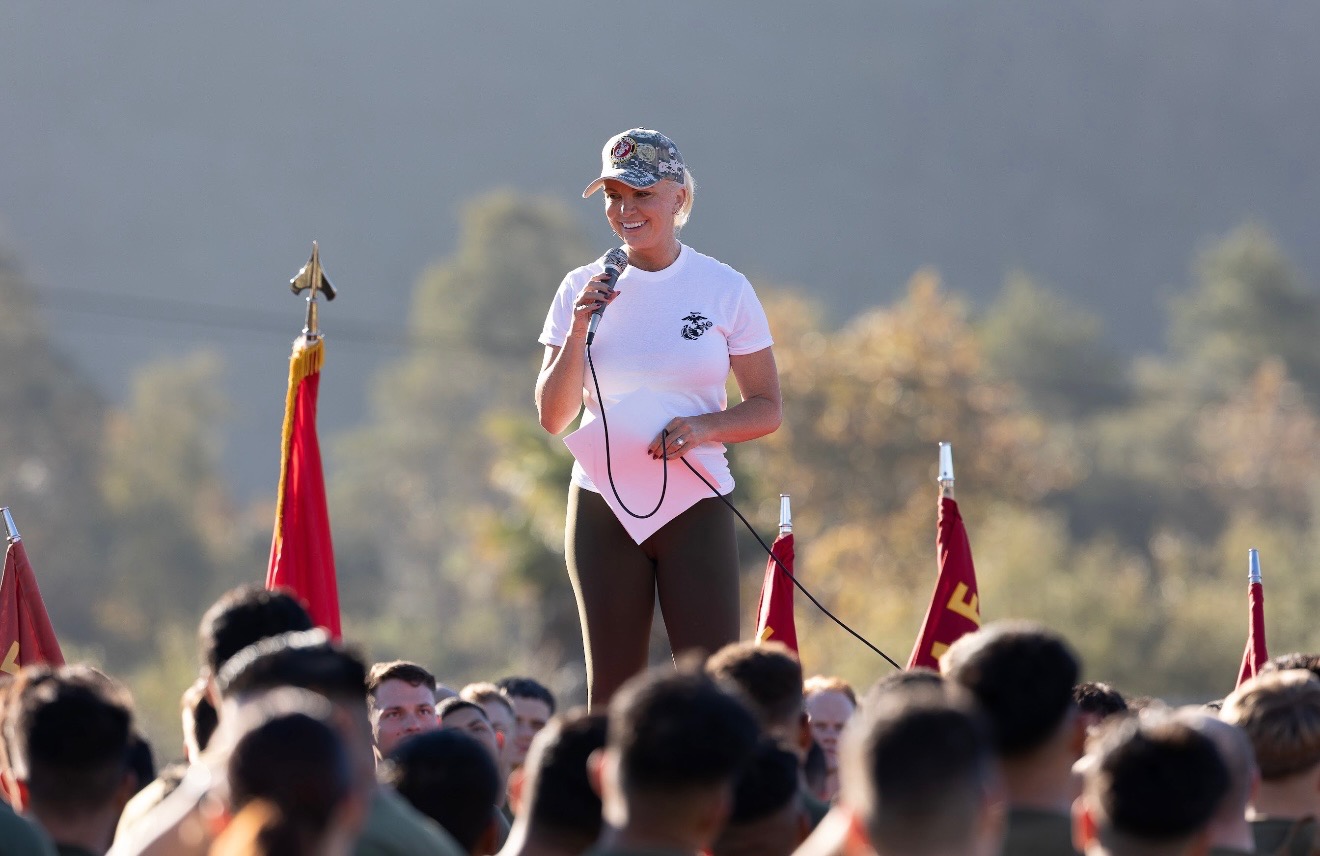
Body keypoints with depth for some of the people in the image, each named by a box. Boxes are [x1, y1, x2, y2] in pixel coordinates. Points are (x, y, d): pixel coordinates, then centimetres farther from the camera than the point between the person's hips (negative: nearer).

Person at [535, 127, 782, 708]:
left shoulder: (726, 289, 1)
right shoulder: (582, 290, 5)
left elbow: (767, 409, 4)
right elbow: (553, 417, 3)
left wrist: (703, 427, -15)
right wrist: (580, 328, -10)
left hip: (695, 507, -1)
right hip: (603, 504, 1)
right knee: (611, 690, 3)